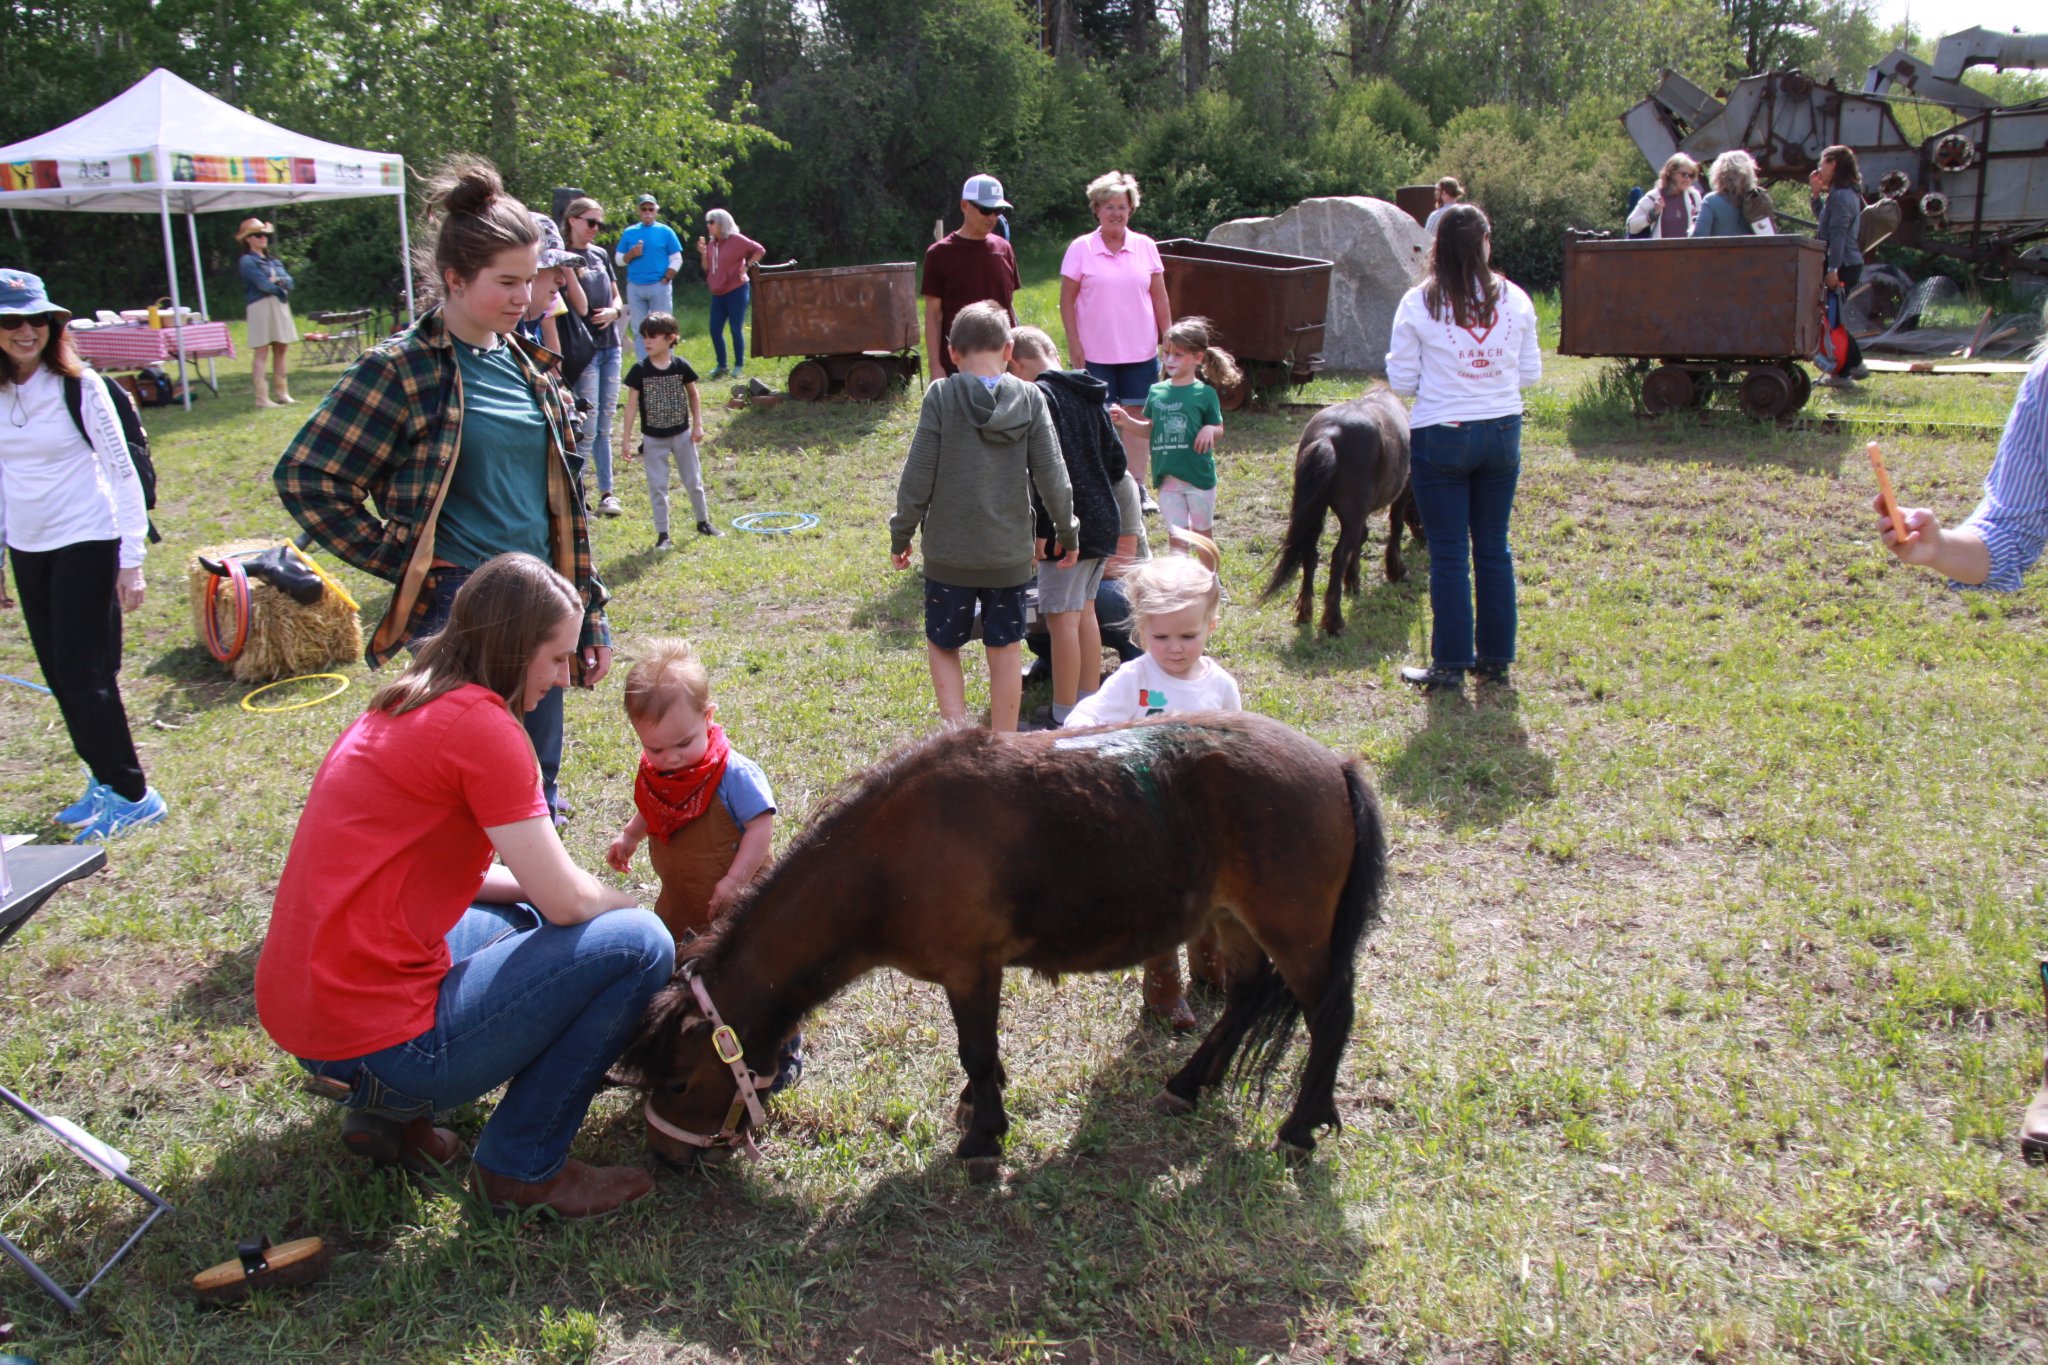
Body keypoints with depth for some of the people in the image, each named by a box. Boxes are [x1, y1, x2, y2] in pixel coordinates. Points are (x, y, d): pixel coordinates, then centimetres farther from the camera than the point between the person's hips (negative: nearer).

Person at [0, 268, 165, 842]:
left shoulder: (79, 385, -11)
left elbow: (122, 470, -10)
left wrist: (131, 560, -14)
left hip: (85, 542, -5)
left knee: (85, 675, -5)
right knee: (59, 675, 10)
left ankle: (131, 794, 5)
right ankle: (105, 781, 23)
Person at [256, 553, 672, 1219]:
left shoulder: (402, 708, 13)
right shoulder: (479, 722, -16)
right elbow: (568, 899, -13)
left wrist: (543, 887, 15)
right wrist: (628, 903, 9)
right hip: (374, 1038, -10)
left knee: (523, 917, 30)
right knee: (637, 942, -7)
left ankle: (384, 1110, 17)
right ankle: (525, 1166, 4)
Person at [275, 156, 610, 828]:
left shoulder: (525, 364, 10)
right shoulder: (402, 368, -9)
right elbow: (305, 477, -9)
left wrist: (590, 615, 14)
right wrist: (400, 561, -9)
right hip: (453, 614, -6)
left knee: (540, 796, 15)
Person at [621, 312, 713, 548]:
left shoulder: (681, 366, -8)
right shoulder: (640, 371, -11)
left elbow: (692, 395, 5)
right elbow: (632, 404, -8)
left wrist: (697, 424, 1)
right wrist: (627, 438, -9)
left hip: (682, 434, 1)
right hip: (653, 439, -1)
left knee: (694, 481, 13)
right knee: (657, 487, 3)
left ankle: (703, 522, 32)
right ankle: (662, 534, 11)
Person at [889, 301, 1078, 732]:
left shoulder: (941, 397, -10)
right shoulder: (1030, 398, -5)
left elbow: (918, 475, -9)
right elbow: (1051, 475, -2)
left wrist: (901, 535, 3)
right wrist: (1068, 533, 11)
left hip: (949, 552, -2)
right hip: (1010, 553, 2)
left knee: (942, 647, 15)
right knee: (1005, 654, 12)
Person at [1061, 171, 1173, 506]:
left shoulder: (1145, 247, 5)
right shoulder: (1080, 249, -3)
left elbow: (1160, 299, 9)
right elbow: (1067, 301, -1)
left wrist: (1169, 339, 6)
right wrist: (1075, 345, -7)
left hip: (1141, 352, 2)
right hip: (1096, 353, -2)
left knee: (1138, 419, 5)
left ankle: (1139, 488, 11)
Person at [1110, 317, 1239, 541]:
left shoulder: (1204, 393, -6)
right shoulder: (1157, 392, 4)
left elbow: (1219, 428, 2)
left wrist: (1209, 430, -20)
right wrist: (1127, 422, -3)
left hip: (1199, 475, -2)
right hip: (1167, 478, 2)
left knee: (1202, 534, 13)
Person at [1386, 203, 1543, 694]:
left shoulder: (1419, 303, -9)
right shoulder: (1515, 300, -2)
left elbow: (1403, 381, -6)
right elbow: (1530, 373, 5)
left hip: (1440, 437, -3)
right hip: (1502, 432, 3)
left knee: (1448, 554, 3)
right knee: (1494, 548, 13)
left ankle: (1451, 665, 6)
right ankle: (1496, 657, 20)